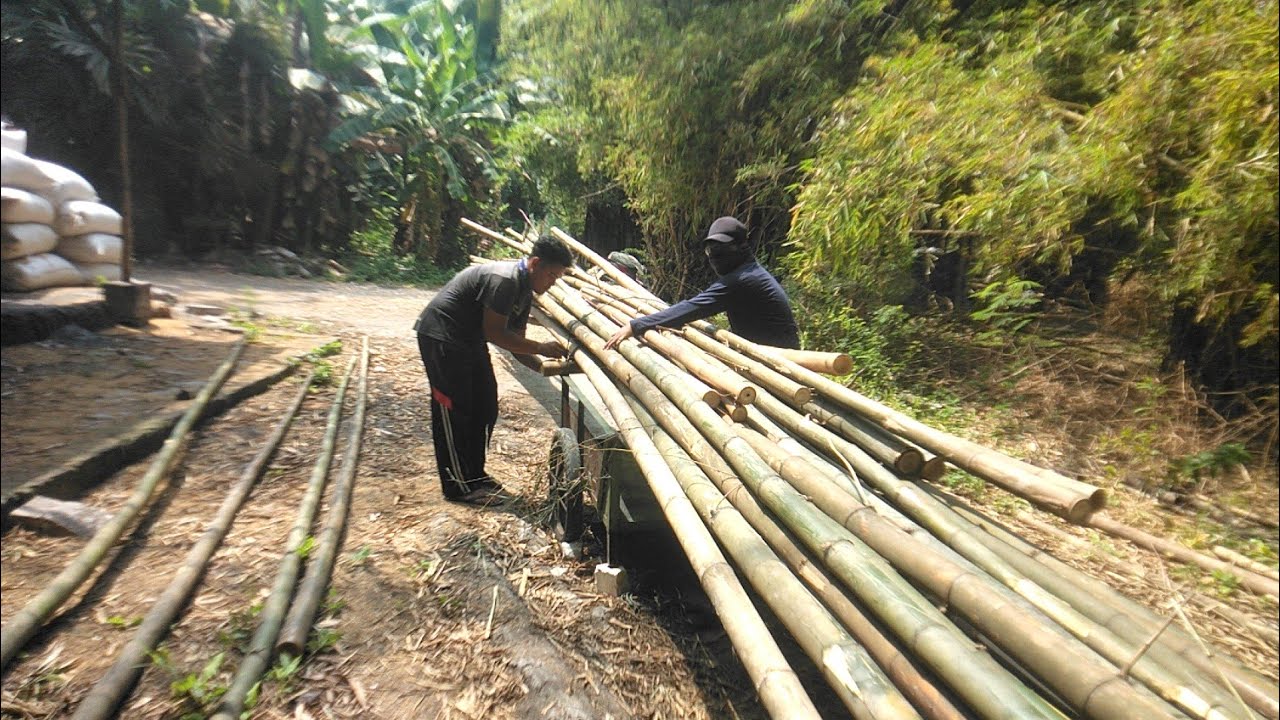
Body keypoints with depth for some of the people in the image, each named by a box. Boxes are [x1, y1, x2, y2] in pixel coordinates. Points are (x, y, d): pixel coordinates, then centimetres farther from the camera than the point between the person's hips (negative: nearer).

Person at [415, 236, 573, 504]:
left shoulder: (525, 292, 6)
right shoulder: (504, 279, -25)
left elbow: (515, 342, 6)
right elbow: (494, 333, -26)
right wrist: (541, 348, -24)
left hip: (469, 340, 10)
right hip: (441, 337, -10)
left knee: (485, 407, 11)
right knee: (453, 411, -4)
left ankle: (474, 474, 24)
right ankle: (459, 486, 8)